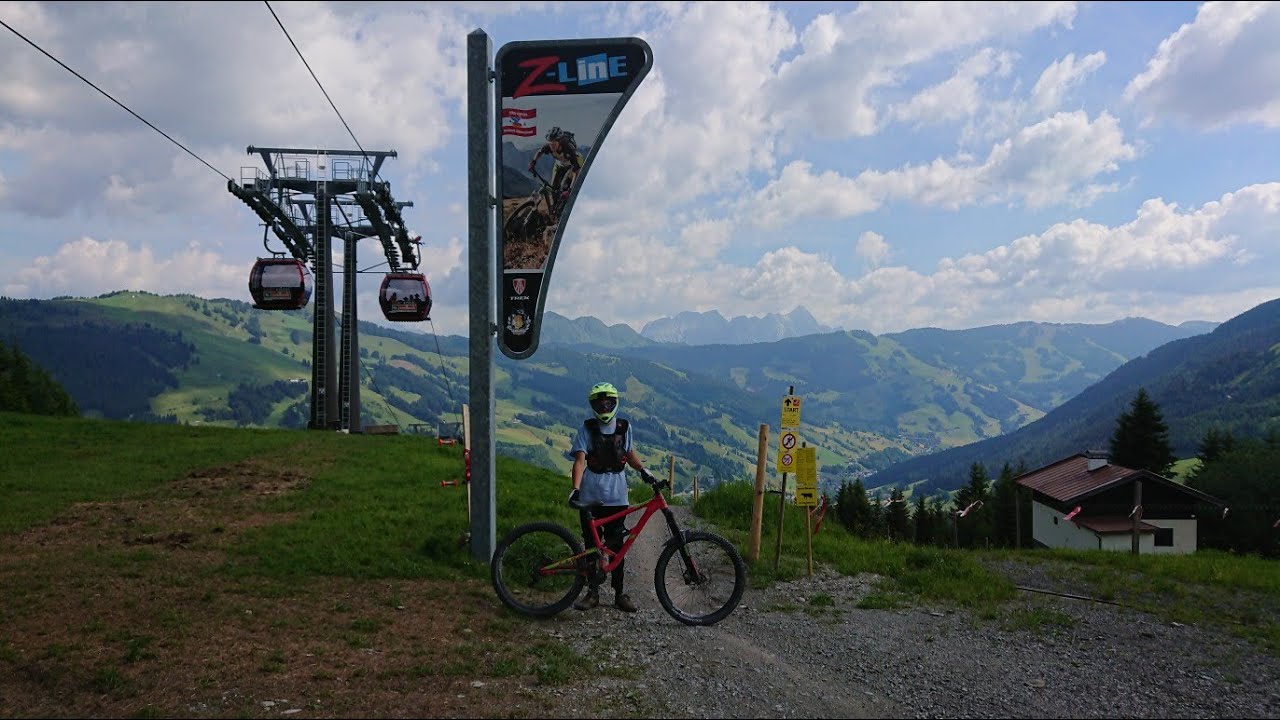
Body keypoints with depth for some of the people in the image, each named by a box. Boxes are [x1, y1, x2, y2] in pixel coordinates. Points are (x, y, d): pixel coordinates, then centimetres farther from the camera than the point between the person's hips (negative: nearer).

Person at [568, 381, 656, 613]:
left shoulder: (624, 427, 6)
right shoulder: (587, 428, -3)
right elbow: (580, 460, -11)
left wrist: (643, 471, 2)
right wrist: (576, 489, -23)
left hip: (616, 497, 2)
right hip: (590, 496, -2)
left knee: (616, 546, 6)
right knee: (592, 545, 6)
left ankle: (619, 593, 14)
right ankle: (593, 591, 16)